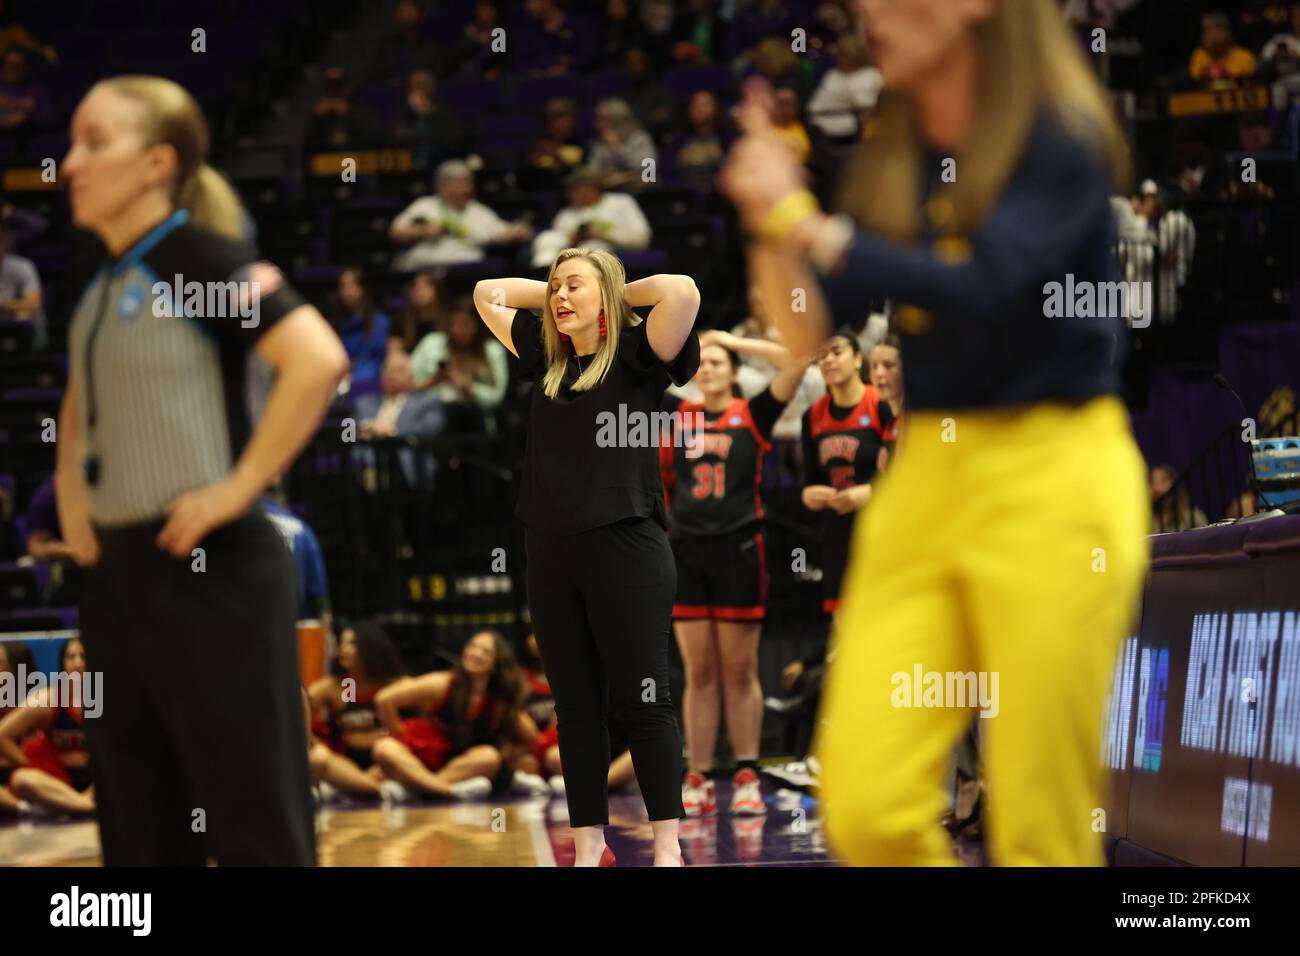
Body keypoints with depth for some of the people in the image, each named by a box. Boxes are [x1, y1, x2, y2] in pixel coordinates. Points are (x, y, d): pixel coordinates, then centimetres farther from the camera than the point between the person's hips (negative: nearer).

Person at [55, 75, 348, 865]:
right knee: (139, 827, 14)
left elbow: (319, 359, -26)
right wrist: (70, 488, 15)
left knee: (257, 821, -3)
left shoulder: (199, 256, -12)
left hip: (207, 571, -9)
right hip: (116, 573, 9)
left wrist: (240, 486, -22)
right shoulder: (104, 283, 12)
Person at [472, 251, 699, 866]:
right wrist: (551, 290, 17)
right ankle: (588, 847, 12)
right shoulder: (546, 358, 15)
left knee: (642, 700, -2)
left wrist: (620, 294, -2)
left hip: (625, 548, -6)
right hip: (550, 554, 6)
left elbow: (683, 291, -18)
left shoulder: (635, 356, -1)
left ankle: (667, 844, 3)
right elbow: (486, 294, 26)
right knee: (576, 706, 8)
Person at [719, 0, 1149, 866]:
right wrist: (770, 226, -9)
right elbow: (807, 331, 7)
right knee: (864, 811, -3)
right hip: (923, 479, 6)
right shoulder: (891, 159, 9)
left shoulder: (1062, 142, -8)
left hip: (1051, 481, -6)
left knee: (1038, 830, -4)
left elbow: (977, 291, -23)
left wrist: (802, 220, -22)